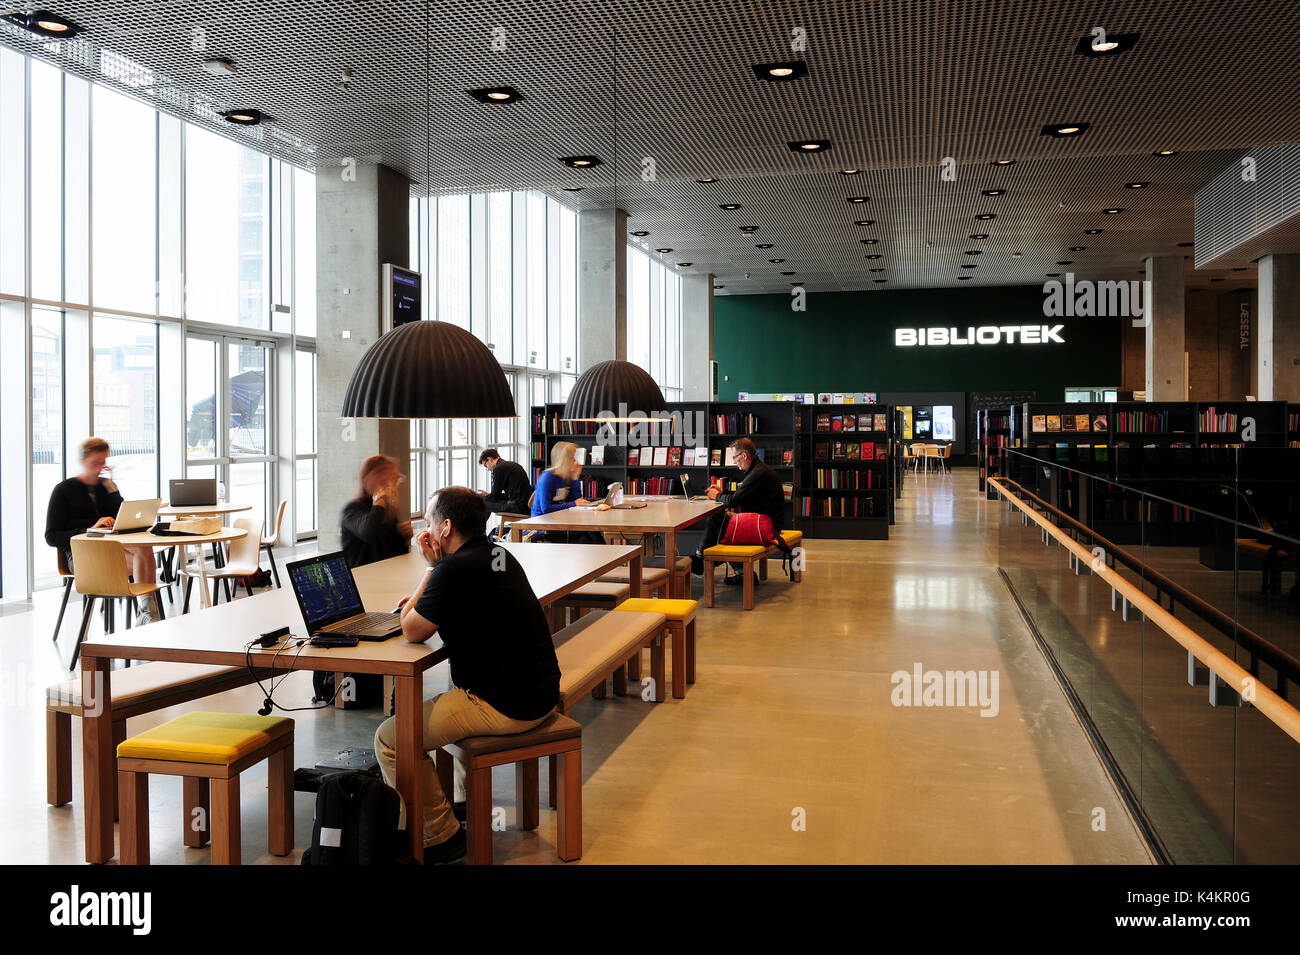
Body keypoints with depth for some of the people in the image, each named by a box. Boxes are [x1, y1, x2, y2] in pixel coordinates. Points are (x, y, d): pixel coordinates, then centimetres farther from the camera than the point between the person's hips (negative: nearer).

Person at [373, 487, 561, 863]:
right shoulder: (498, 554, 10)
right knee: (438, 703, 33)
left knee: (391, 739, -2)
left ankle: (440, 837, 6)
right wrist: (427, 592, 15)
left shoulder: (455, 570, -19)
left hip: (504, 706, -10)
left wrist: (430, 568, -3)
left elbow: (412, 631, -9)